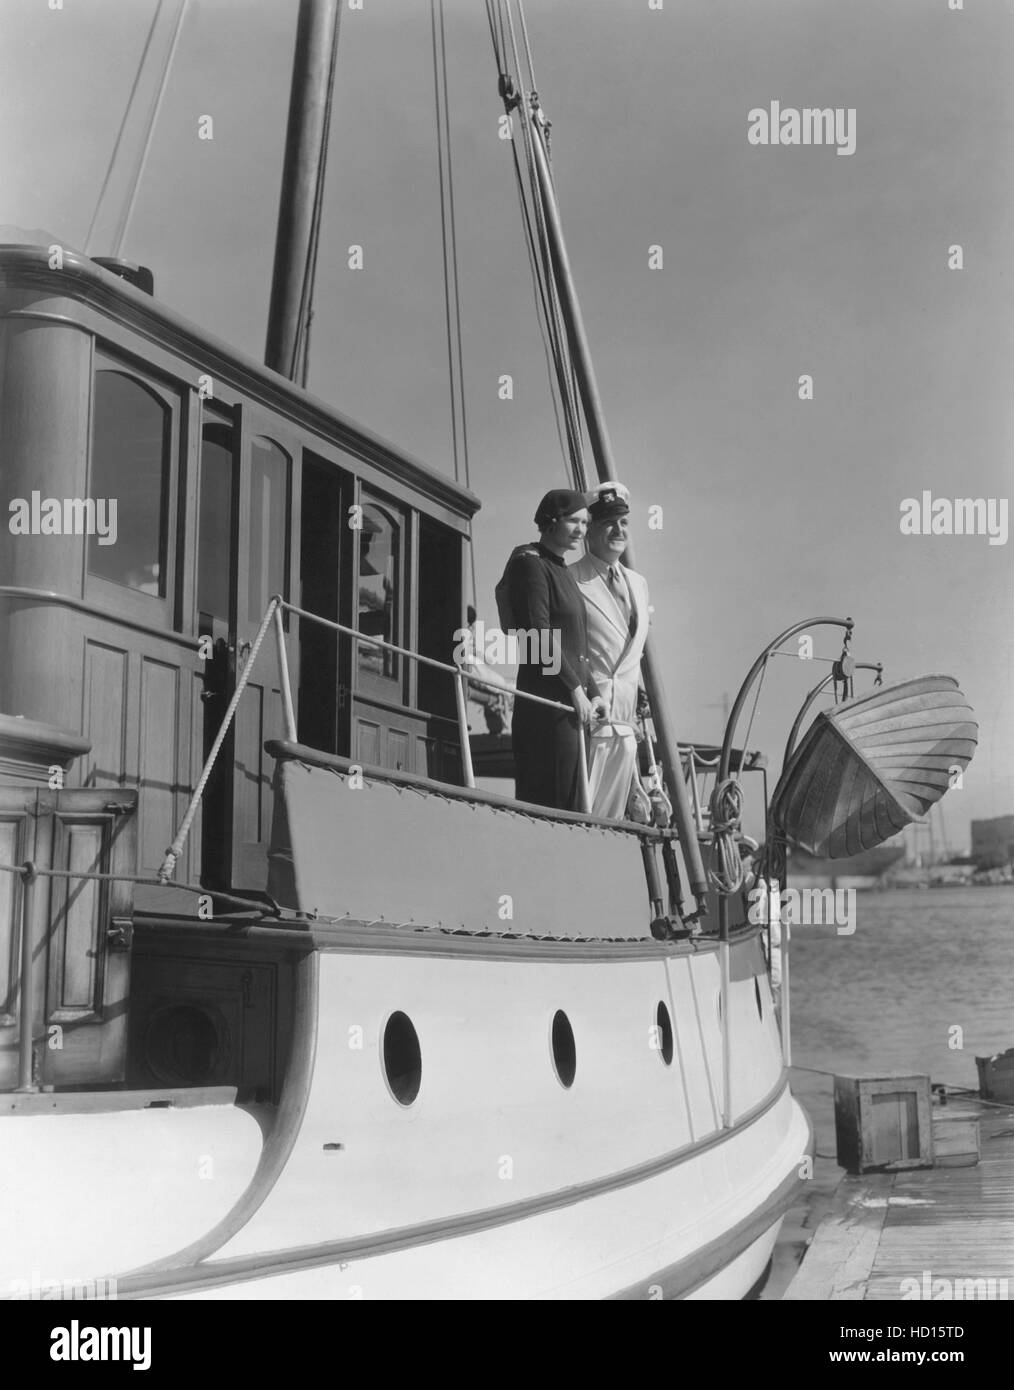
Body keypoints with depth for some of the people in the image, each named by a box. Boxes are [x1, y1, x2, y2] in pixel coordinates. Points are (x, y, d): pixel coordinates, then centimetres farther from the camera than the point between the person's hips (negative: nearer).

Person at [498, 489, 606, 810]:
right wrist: (575, 689, -15)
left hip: (572, 702, 9)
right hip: (547, 702, -9)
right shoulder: (531, 564, -7)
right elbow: (538, 635, -15)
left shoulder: (562, 571, 21)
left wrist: (592, 693, 14)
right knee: (557, 800, -11)